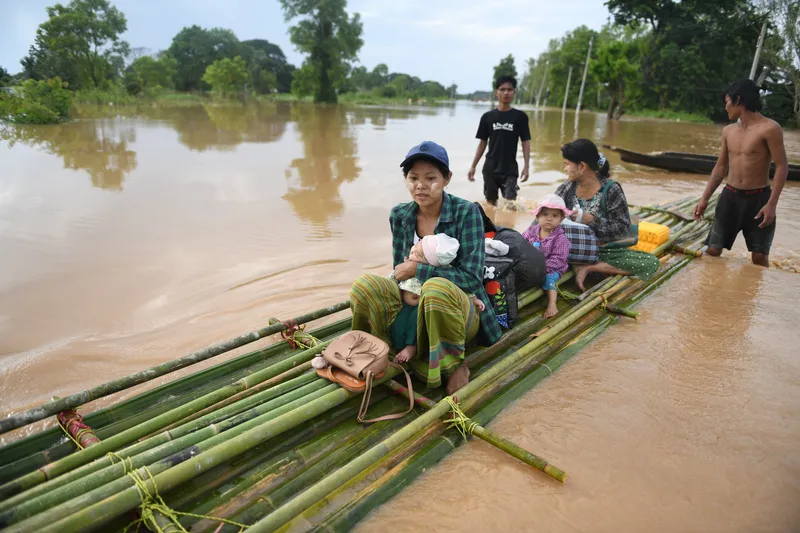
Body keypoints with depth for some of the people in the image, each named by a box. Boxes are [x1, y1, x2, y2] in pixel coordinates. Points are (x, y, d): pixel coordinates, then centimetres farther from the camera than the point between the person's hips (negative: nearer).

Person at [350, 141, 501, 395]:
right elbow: (400, 271, 4)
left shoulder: (466, 212, -14)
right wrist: (409, 292, -17)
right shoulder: (399, 215, -1)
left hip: (460, 307, -3)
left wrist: (418, 269, -19)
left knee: (436, 288, -38)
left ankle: (454, 364, -13)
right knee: (365, 284, -22)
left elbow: (471, 277, -19)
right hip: (415, 307, 4)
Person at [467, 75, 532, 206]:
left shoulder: (520, 117, -1)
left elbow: (526, 143, 0)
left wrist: (526, 166, -10)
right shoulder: (487, 117, 3)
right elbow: (482, 143, 7)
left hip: (510, 169, -2)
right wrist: (473, 166, 3)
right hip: (490, 168, 2)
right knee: (491, 202, 11)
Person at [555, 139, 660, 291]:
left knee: (651, 263, -20)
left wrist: (592, 220, -22)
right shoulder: (567, 188, -1)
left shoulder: (611, 190, -12)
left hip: (603, 251, -1)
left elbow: (624, 228, -14)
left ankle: (588, 267, -19)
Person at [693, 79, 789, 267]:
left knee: (759, 257, 0)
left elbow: (782, 166, -12)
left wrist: (772, 203, -20)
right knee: (713, 250, 2)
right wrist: (705, 198, 9)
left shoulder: (769, 128, -11)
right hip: (730, 196, 5)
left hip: (758, 198, -5)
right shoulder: (728, 131, 7)